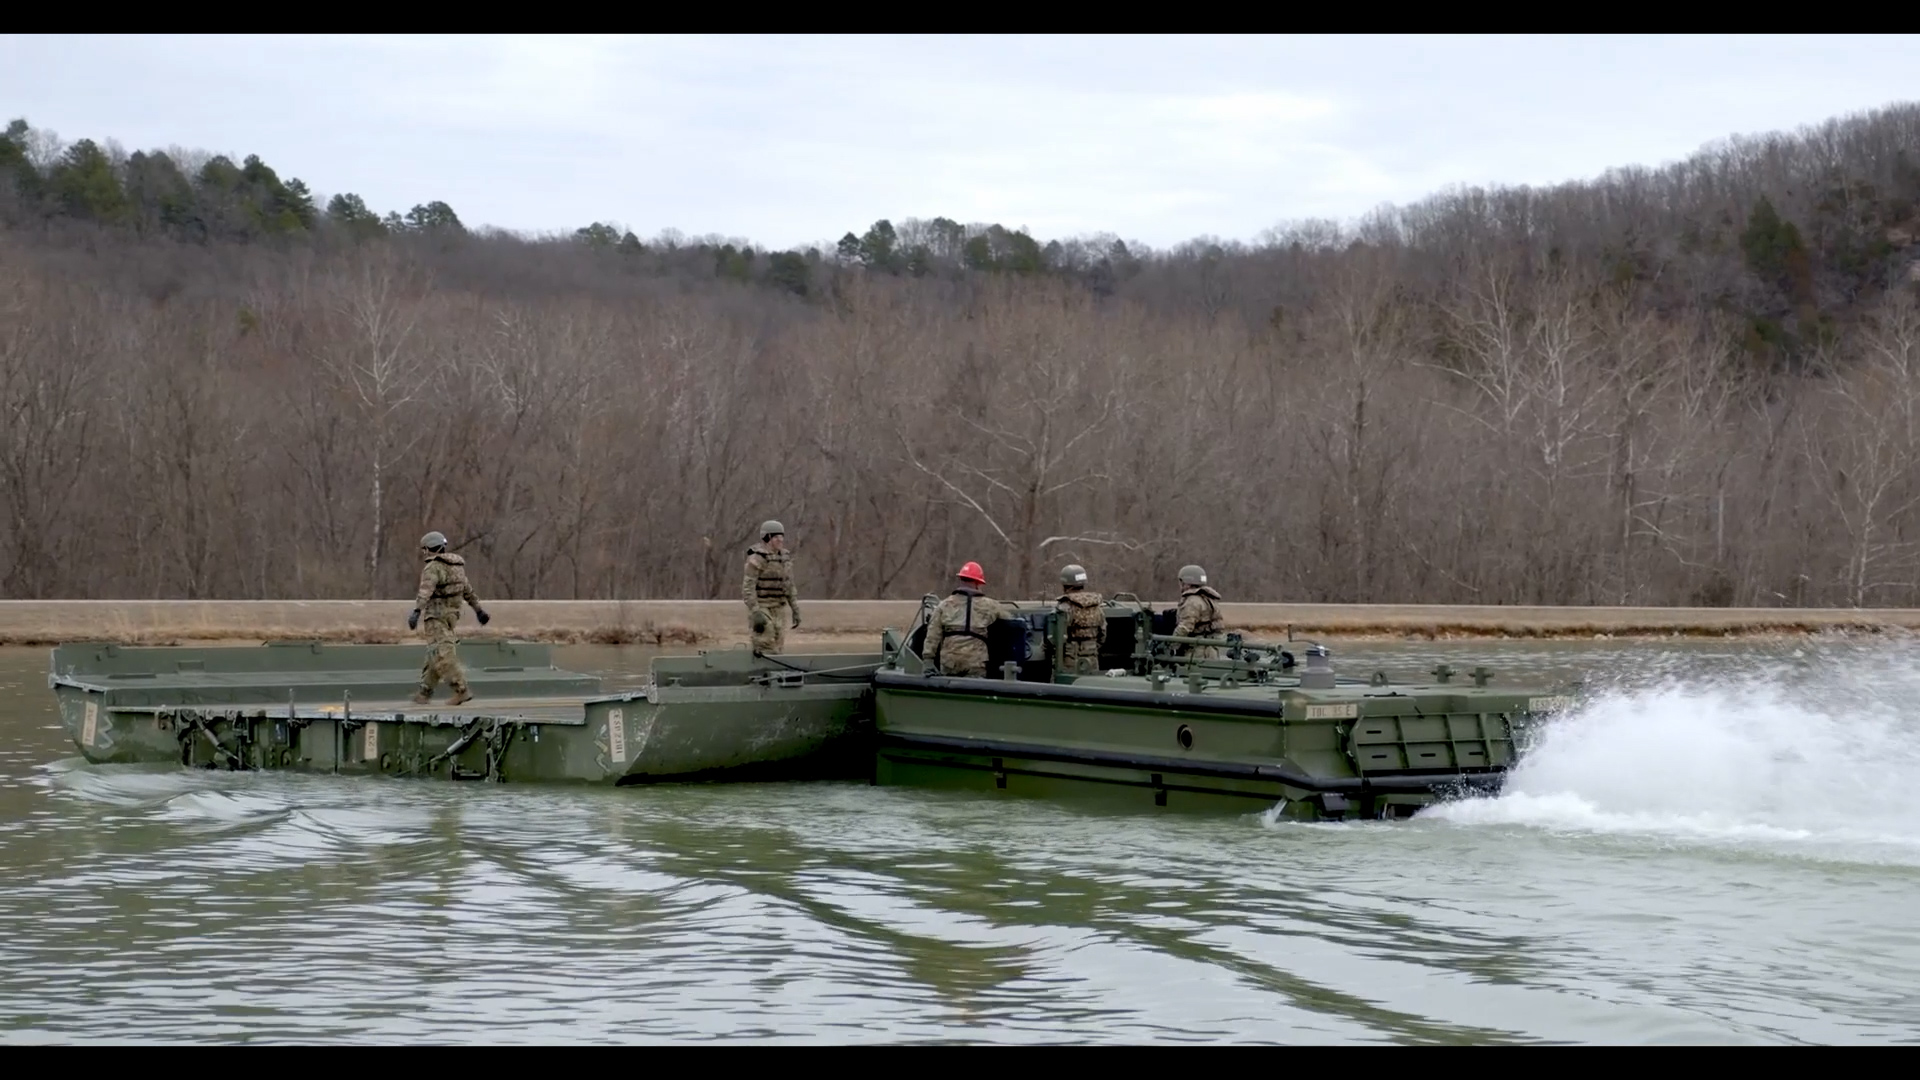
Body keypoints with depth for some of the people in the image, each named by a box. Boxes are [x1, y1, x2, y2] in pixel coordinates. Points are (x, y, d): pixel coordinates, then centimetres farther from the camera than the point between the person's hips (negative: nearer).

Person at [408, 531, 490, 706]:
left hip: (436, 615, -9)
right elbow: (467, 590, 22)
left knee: (442, 655, -11)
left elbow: (425, 591, -29)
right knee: (436, 653, 15)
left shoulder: (433, 567, -15)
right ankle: (425, 692, 21)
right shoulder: (456, 566, 12)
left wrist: (416, 612, -39)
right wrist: (478, 609, 29)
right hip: (451, 614, 9)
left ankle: (462, 690, -19)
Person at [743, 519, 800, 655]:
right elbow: (748, 587, -17)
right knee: (765, 650, -11)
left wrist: (795, 610, 14)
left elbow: (789, 586, 18)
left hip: (780, 610, 7)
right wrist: (756, 613, -24)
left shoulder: (785, 557, 11)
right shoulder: (757, 558, -13)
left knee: (777, 649, 8)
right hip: (762, 608, -7)